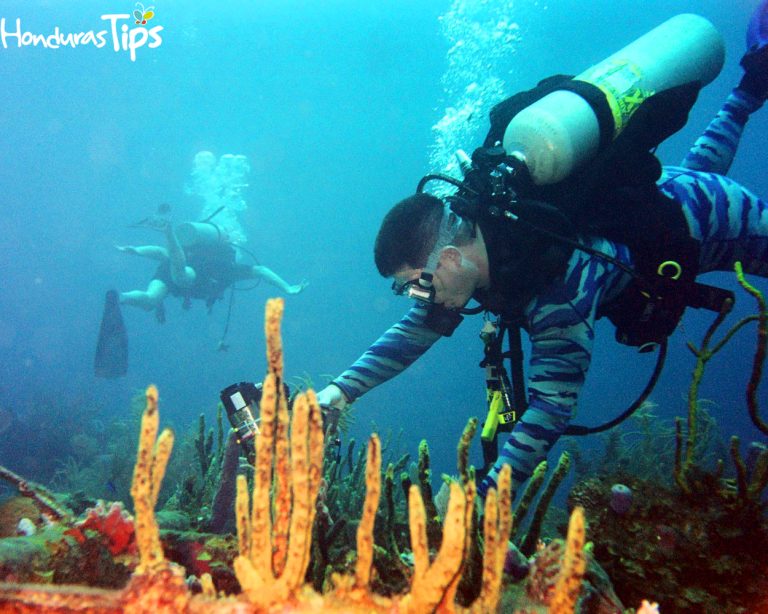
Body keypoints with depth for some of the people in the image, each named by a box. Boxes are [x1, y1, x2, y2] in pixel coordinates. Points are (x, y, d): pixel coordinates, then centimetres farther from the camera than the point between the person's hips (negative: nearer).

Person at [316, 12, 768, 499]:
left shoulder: (558, 284, -47)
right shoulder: (468, 239, -24)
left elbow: (552, 404, -48)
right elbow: (415, 330, -16)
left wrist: (481, 494, -53)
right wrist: (338, 392, -27)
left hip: (708, 214, -5)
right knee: (696, 167, 37)